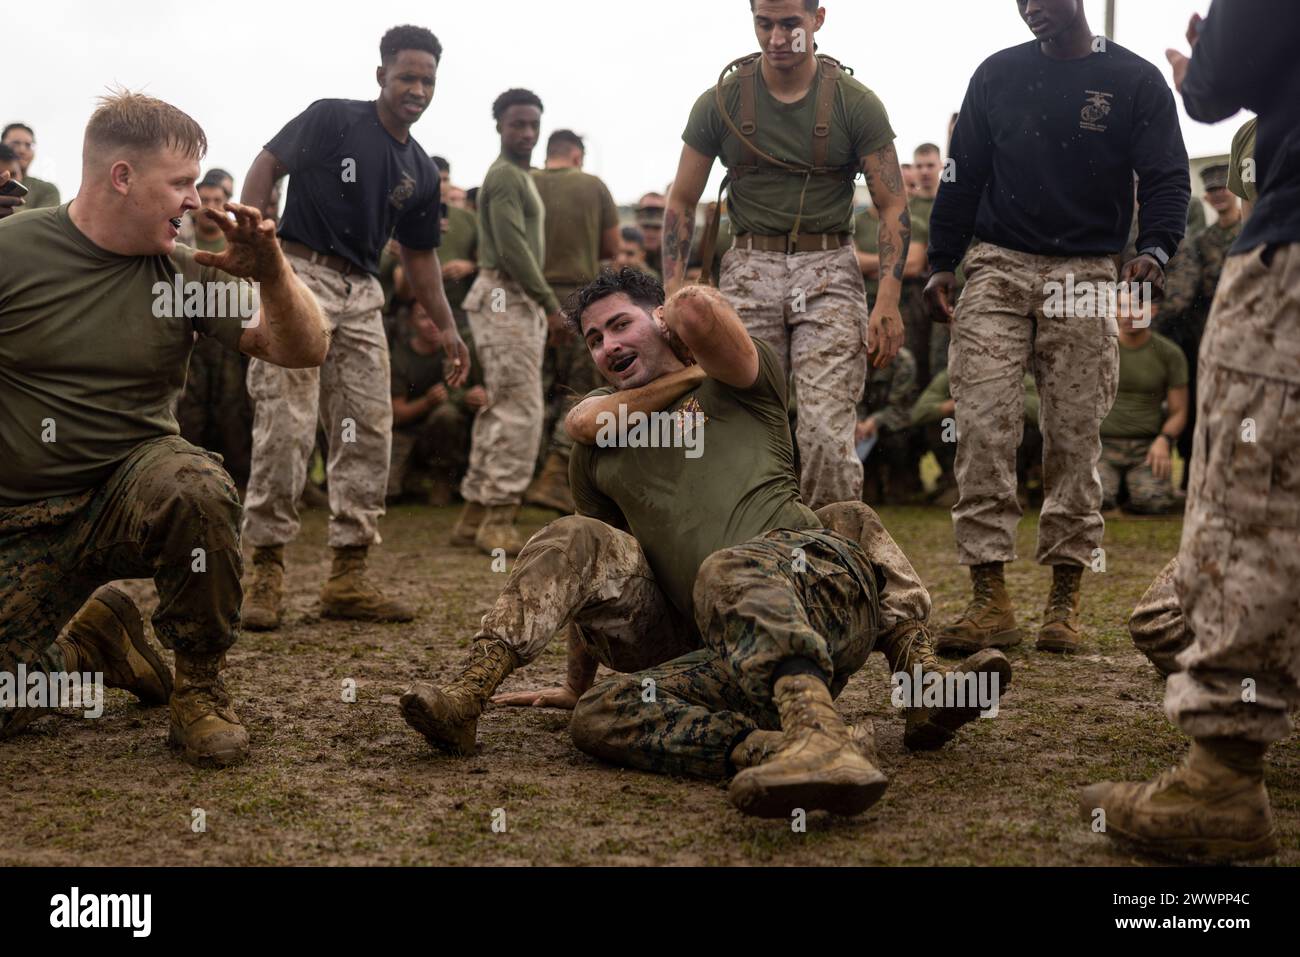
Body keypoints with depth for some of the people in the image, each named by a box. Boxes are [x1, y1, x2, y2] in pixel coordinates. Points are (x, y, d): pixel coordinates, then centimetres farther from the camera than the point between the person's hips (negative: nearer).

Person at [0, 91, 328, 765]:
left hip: (135, 484, 0)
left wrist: (273, 273, -20)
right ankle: (95, 638, 22)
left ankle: (200, 686, -13)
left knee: (199, 487, -36)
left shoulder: (185, 270, -1)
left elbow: (304, 351, -2)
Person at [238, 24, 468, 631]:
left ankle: (349, 578, 9)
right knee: (286, 427, -13)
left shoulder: (420, 171, 15)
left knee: (369, 433, 2)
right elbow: (267, 166, -4)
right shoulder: (333, 119, -1)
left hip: (362, 294, 7)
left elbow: (418, 254, 22)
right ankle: (266, 573, -5)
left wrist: (447, 327, 17)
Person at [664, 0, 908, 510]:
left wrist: (888, 300, -12)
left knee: (827, 435, -12)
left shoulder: (856, 104, -1)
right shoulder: (720, 103, 3)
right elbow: (681, 203, 8)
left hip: (828, 273, -1)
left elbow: (893, 205, 0)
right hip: (750, 271, 2)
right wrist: (673, 295, -4)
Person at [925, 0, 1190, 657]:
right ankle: (990, 600, -10)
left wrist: (1154, 250, -18)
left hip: (1084, 278, -1)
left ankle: (1065, 599, 8)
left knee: (1074, 437, -1)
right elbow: (963, 175, 16)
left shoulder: (1135, 80, 6)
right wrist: (940, 263, 8)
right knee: (983, 425, -11)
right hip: (998, 267, 2)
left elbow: (1166, 178, 1)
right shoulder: (998, 75, 14)